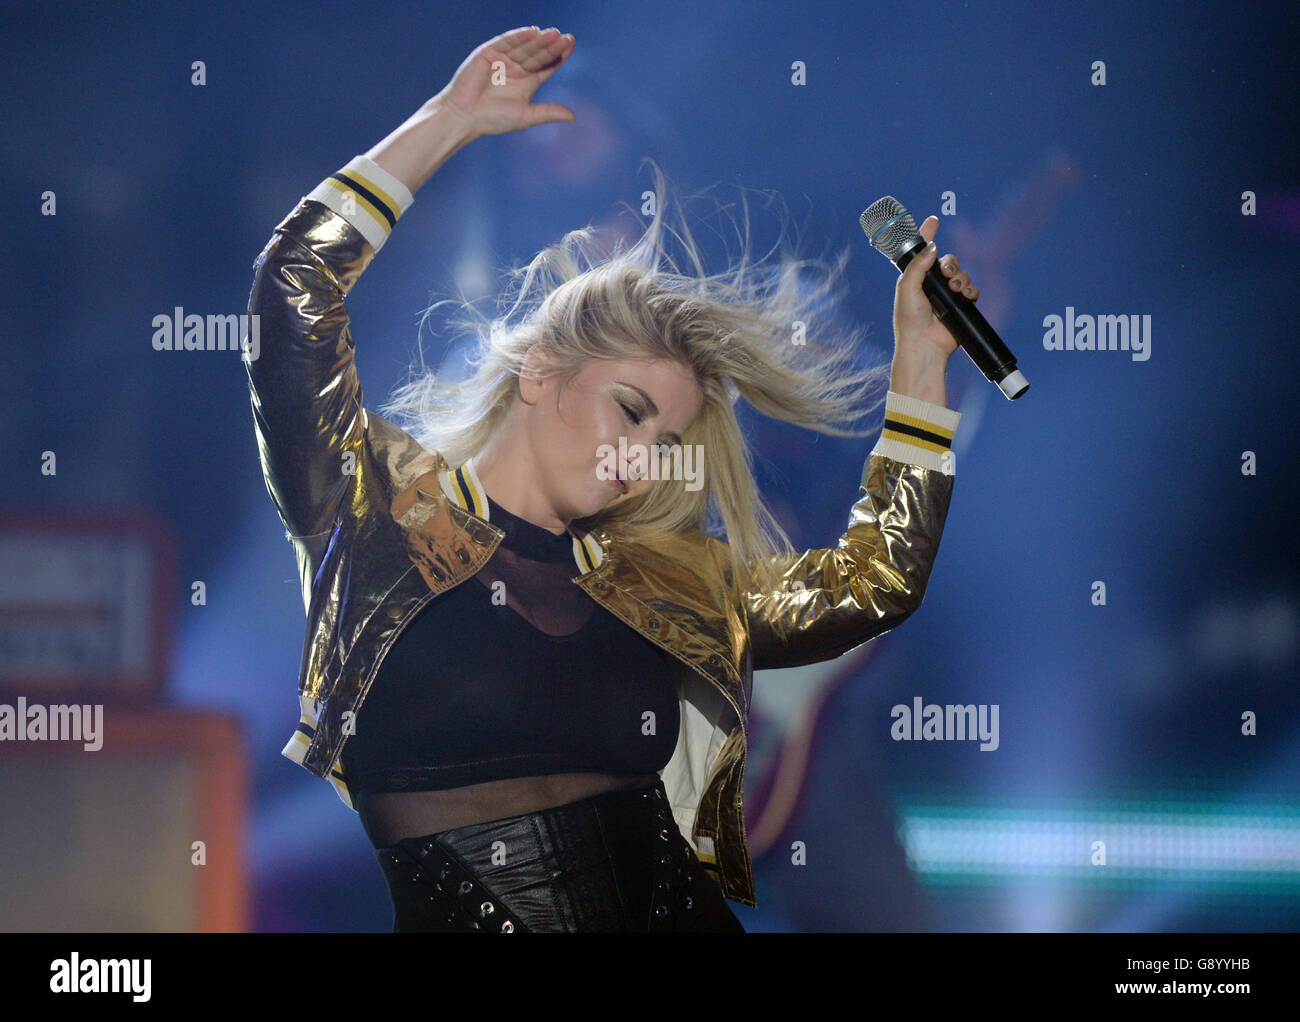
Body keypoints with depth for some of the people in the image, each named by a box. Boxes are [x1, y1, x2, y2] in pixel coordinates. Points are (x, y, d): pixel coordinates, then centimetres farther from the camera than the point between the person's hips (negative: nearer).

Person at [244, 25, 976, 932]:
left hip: (672, 910, 3)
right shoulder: (383, 508, 6)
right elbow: (295, 291, -1)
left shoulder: (666, 584, 18)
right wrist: (449, 121, 6)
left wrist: (920, 356, 18)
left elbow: (872, 584, 17)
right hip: (449, 917, -3)